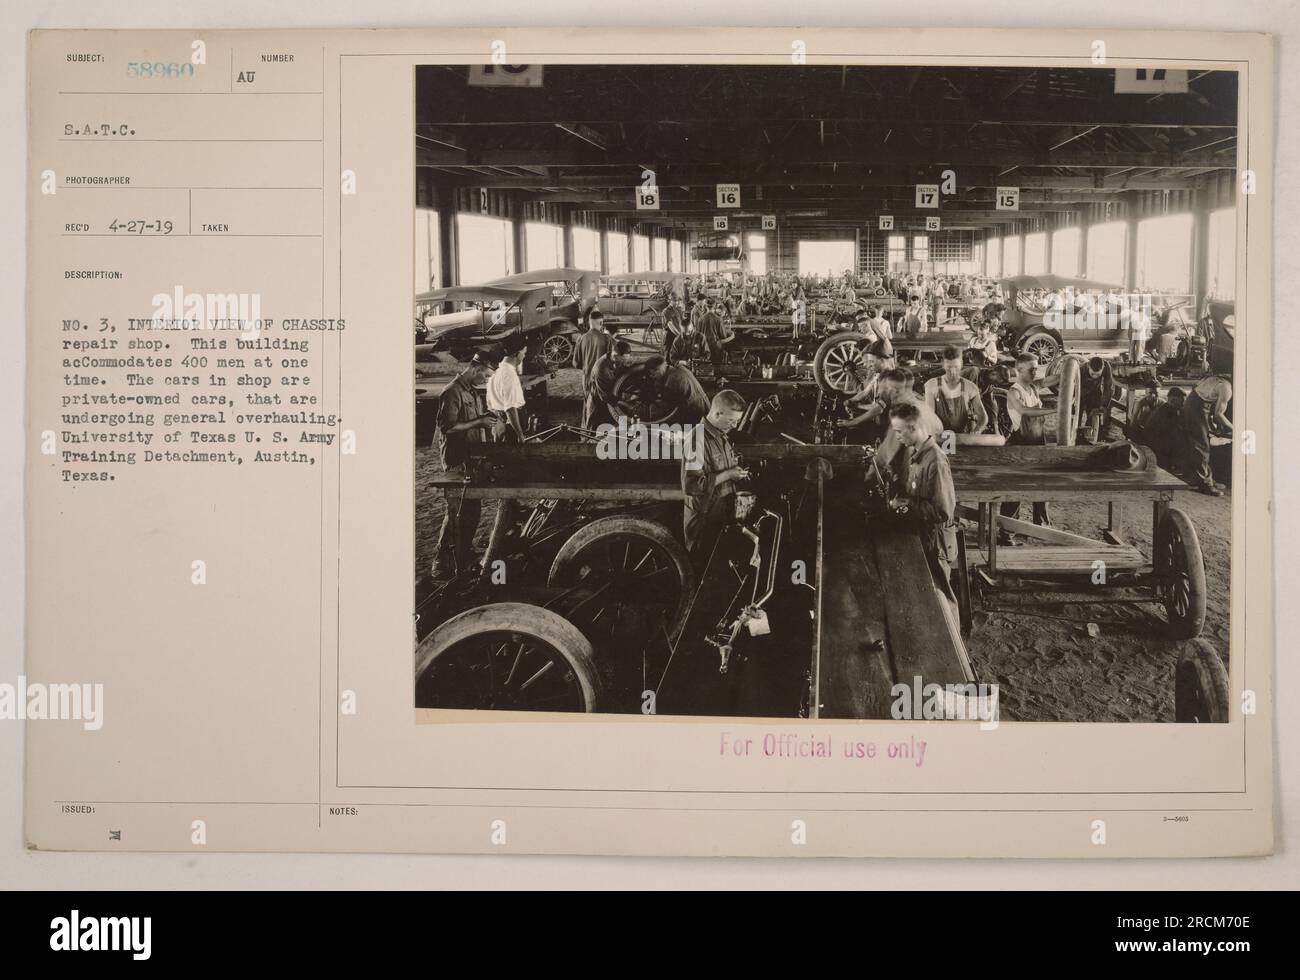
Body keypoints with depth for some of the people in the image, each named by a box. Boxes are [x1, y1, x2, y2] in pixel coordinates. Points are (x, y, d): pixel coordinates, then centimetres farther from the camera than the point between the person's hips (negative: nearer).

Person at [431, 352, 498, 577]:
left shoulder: (474, 392, 14)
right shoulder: (452, 393, -15)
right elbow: (447, 427, -22)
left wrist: (486, 418, 6)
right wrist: (478, 422, -22)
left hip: (472, 460, 9)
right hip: (457, 461, -9)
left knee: (474, 508, 14)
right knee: (456, 513, -8)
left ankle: (465, 556, 28)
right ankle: (442, 565, -2)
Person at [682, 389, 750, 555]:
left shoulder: (721, 437, 10)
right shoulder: (698, 439, -23)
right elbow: (691, 485, -29)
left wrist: (736, 471, 5)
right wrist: (727, 475, -24)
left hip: (724, 516, 9)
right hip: (704, 522, -9)